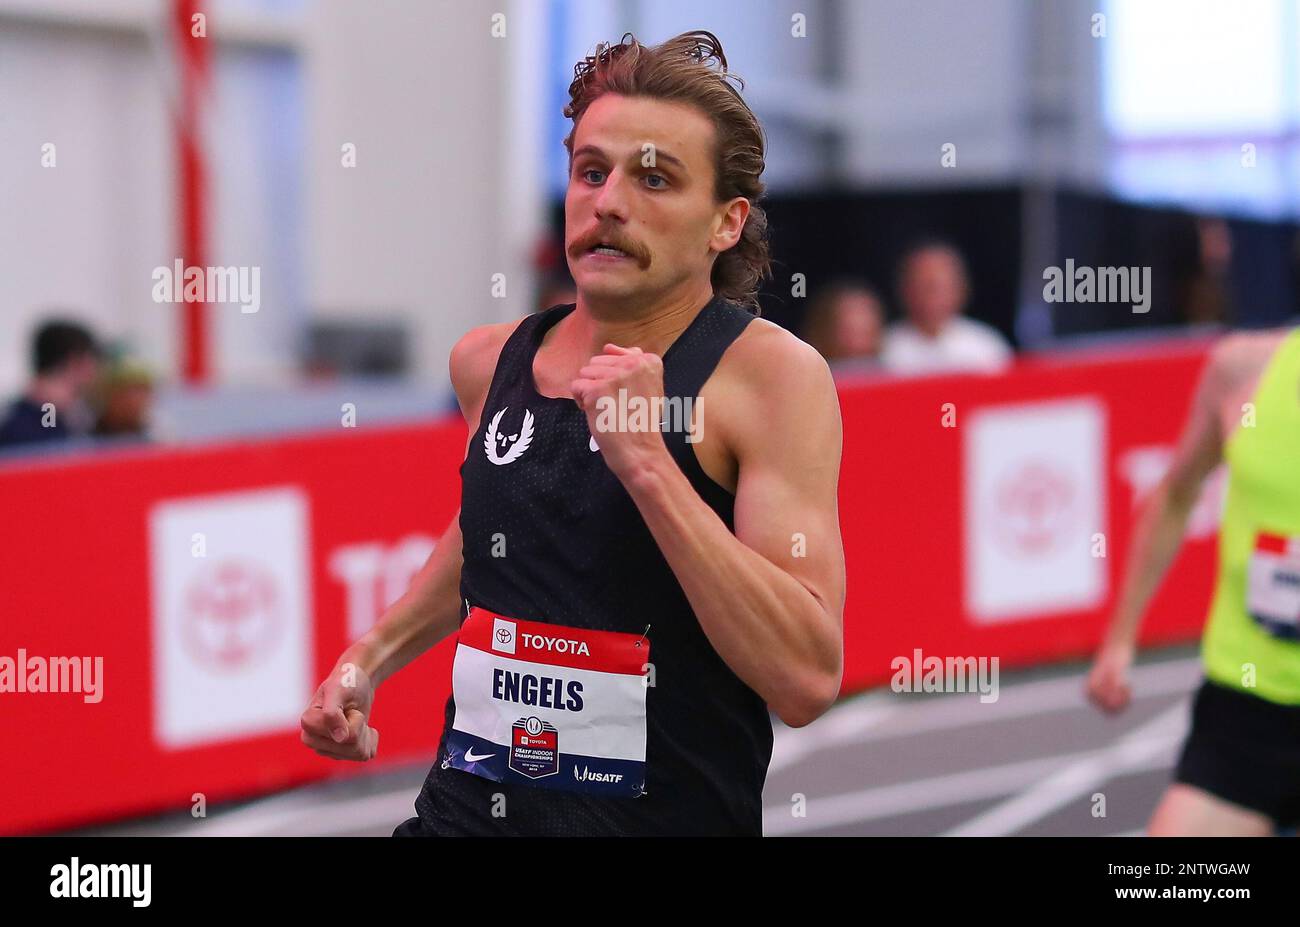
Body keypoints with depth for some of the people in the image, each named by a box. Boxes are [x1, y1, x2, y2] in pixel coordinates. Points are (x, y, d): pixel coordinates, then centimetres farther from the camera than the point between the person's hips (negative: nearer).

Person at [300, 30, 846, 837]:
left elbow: (807, 680, -24)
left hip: (667, 816, -5)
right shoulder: (490, 360, 2)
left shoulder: (771, 374, -14)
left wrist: (647, 463, -26)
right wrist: (372, 658, 12)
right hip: (464, 808, 5)